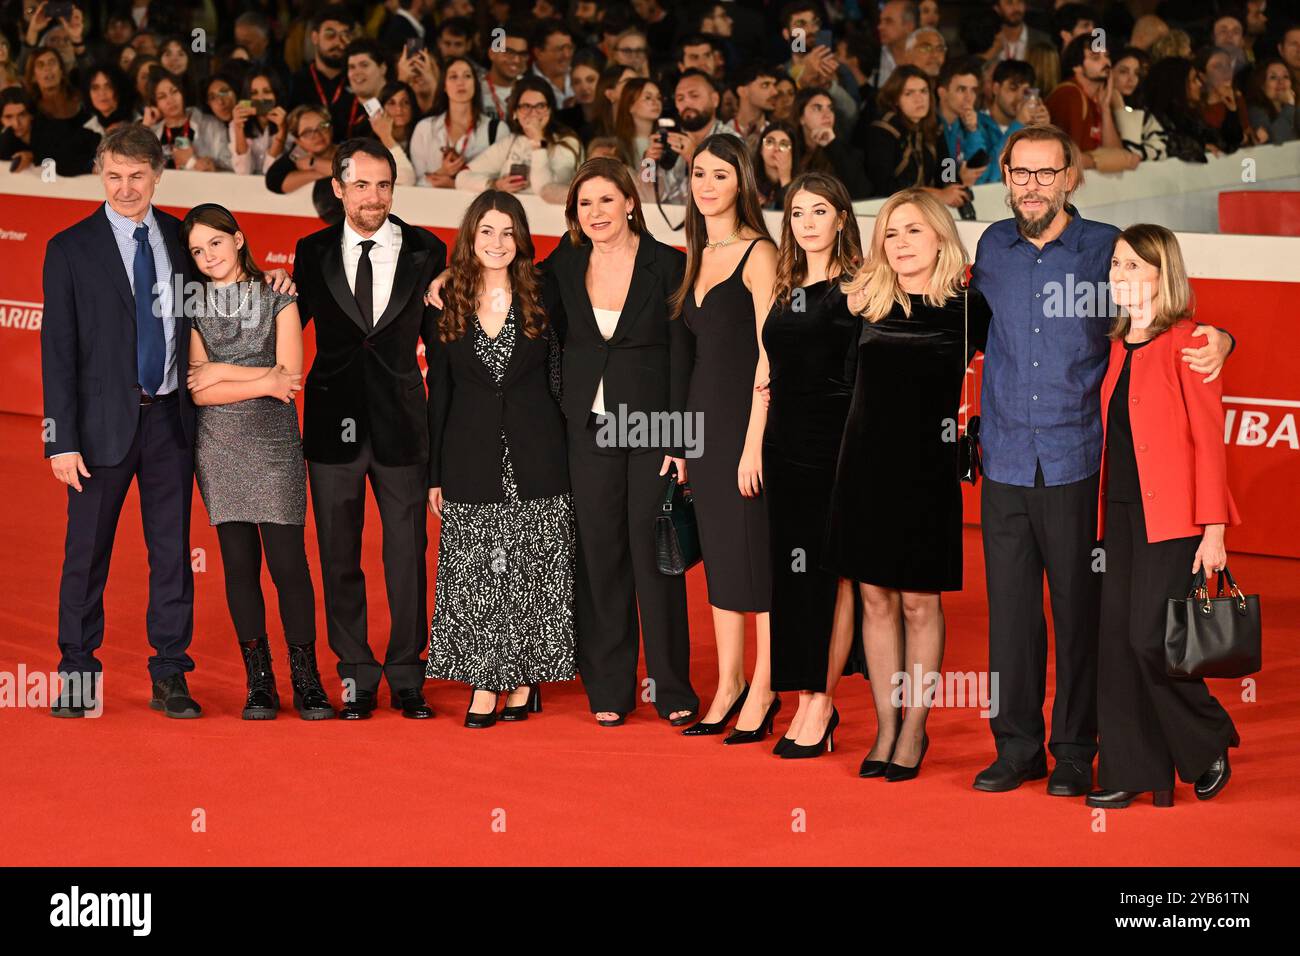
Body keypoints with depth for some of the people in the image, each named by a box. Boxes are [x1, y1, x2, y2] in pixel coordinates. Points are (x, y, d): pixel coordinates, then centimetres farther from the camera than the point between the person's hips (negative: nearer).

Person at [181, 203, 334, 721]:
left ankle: (306, 680, -2)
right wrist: (263, 381, -9)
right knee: (240, 563, 1)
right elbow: (199, 391, -1)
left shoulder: (277, 299, 6)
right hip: (219, 445, 1)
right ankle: (259, 682, 8)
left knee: (288, 560, -7)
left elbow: (291, 376, -3)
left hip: (275, 444, -1)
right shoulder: (191, 308, 7)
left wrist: (224, 371, -5)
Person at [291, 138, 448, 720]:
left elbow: (440, 341, 5)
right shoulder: (313, 253, 3)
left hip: (401, 424, -1)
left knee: (407, 553, 4)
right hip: (334, 421, 1)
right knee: (339, 556, 7)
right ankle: (357, 678, 17)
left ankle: (407, 678, 15)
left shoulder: (426, 252, 1)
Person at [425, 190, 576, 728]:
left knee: (532, 572, 2)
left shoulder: (540, 300, 4)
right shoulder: (447, 306, 5)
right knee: (474, 574, -1)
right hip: (471, 457, 1)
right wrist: (434, 474, 5)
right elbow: (438, 392, 8)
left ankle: (525, 681, 11)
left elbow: (559, 381, 5)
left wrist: (565, 457, -1)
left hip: (534, 458, 0)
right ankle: (483, 685, 4)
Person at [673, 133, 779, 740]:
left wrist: (754, 441, -18)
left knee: (757, 554, -3)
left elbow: (768, 355, -13)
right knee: (718, 557, 10)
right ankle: (728, 688, 16)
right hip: (703, 417, 7)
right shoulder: (697, 257, 14)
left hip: (748, 416, -7)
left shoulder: (758, 253, -8)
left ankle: (763, 690, 4)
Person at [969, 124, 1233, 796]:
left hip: (1077, 463, -3)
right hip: (1006, 463, 3)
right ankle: (1016, 746, 17)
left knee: (1078, 610, 3)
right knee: (1009, 609, 6)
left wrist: (1217, 339, -15)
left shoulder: (1106, 249, -1)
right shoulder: (992, 248, 8)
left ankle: (1075, 750, 14)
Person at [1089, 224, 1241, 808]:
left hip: (1172, 515, -7)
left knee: (1150, 639, -11)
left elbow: (1209, 438, -10)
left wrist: (1213, 529, -14)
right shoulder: (1118, 347, 14)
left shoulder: (1185, 343, -7)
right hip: (1121, 511, 7)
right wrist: (1102, 514, 8)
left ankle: (1209, 745, 12)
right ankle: (1131, 769, 10)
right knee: (1117, 639, 3)